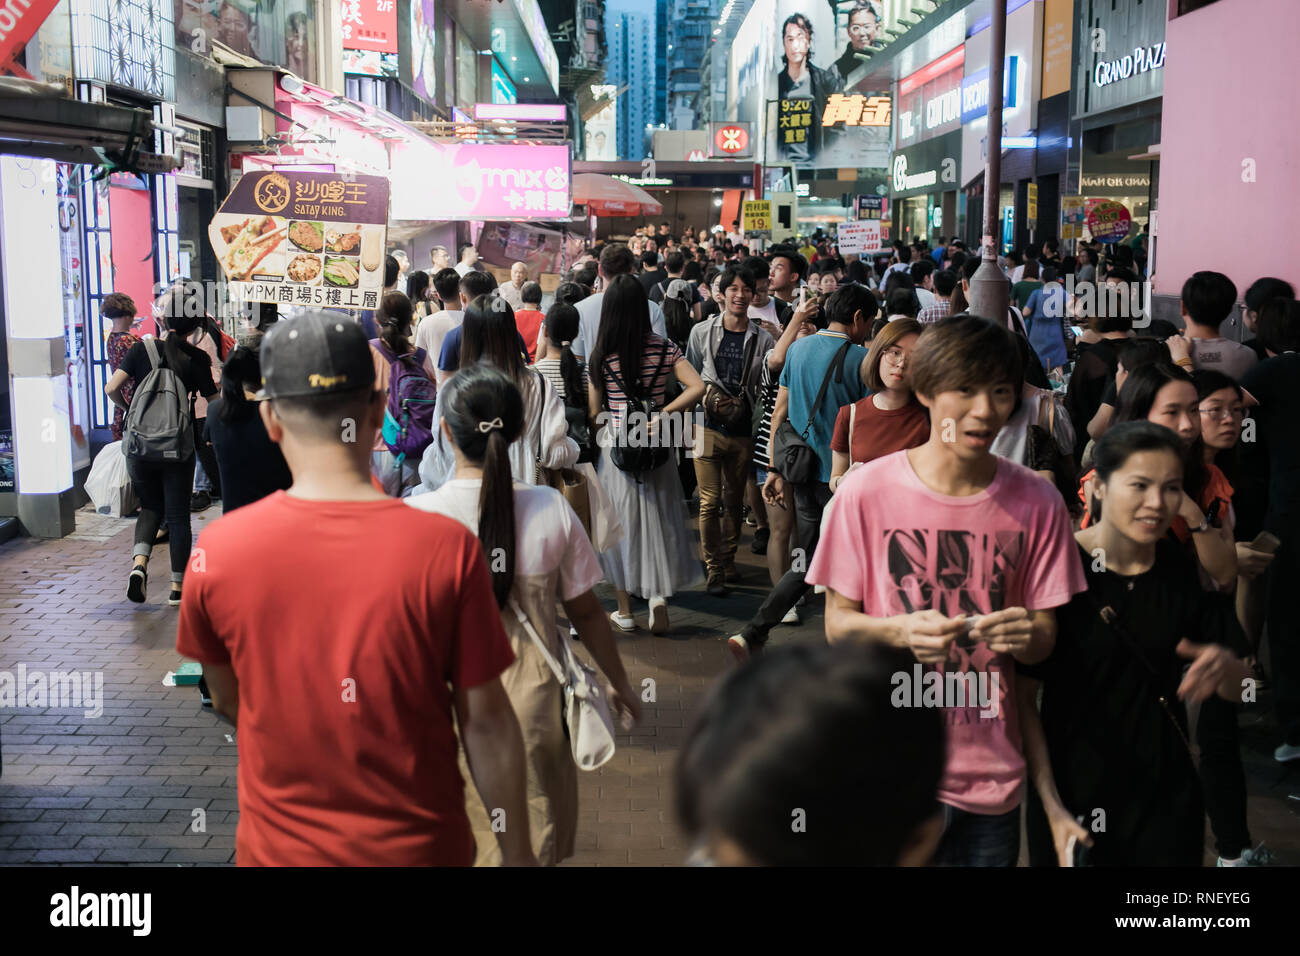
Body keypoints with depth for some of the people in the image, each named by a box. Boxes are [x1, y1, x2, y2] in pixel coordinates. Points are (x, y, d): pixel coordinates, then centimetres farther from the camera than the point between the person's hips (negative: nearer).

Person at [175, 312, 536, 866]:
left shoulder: (217, 549, -14)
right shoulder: (447, 549, -19)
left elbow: (226, 701, 2)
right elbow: (485, 720, -12)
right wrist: (517, 851, 1)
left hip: (281, 844, 1)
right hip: (417, 843, 0)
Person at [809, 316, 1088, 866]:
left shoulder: (1036, 502, -4)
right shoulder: (866, 491, -10)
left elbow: (1046, 640, 1)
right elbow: (837, 623, -4)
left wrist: (1026, 634, -22)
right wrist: (899, 630, -24)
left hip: (992, 773, 2)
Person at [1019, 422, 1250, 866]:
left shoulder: (1188, 571, -3)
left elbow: (1238, 689, 6)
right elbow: (1021, 697, -11)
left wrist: (1224, 666, -16)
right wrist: (1052, 808, -16)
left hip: (1168, 798, 3)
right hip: (1074, 797, -3)